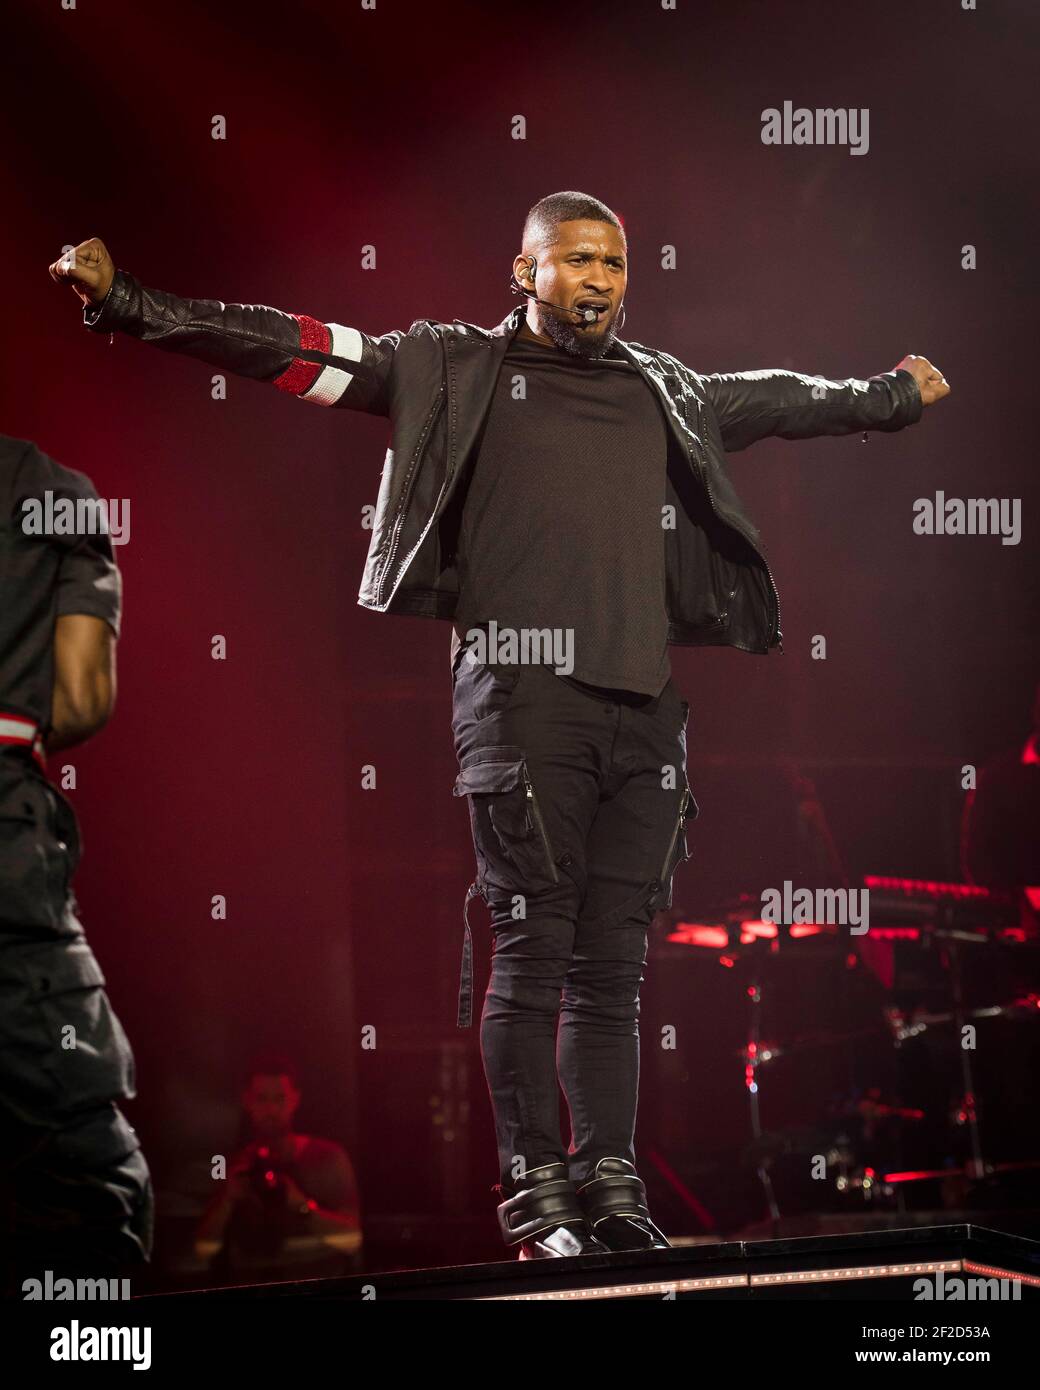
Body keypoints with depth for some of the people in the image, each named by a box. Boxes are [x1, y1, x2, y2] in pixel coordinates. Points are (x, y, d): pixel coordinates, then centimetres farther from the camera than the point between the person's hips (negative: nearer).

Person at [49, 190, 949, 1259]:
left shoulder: (663, 389, 22)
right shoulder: (458, 369, 9)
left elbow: (777, 400, 39)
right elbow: (295, 353, 4)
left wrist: (893, 396, 55)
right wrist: (132, 307, -3)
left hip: (642, 703, 4)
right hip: (520, 694, -4)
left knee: (613, 964, 4)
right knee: (531, 952, -6)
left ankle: (610, 1187, 10)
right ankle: (535, 1193, 0)